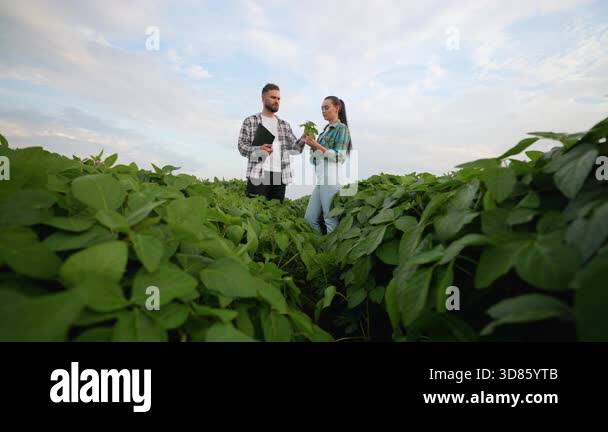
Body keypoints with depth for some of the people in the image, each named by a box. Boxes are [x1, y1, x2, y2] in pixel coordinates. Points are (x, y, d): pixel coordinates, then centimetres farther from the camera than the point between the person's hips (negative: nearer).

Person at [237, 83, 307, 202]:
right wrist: (259, 149, -20)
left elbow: (293, 148, 11)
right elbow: (241, 146, -1)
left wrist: (302, 141, -12)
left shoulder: (284, 124, 19)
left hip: (280, 175, 4)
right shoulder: (250, 121, 7)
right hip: (258, 174, -4)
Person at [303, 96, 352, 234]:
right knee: (309, 218, 8)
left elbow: (339, 156, -11)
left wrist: (317, 146, -13)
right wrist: (312, 145, 4)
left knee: (331, 220, -5)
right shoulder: (326, 129, 21)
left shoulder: (342, 128, 0)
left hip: (332, 179, -8)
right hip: (320, 179, 8)